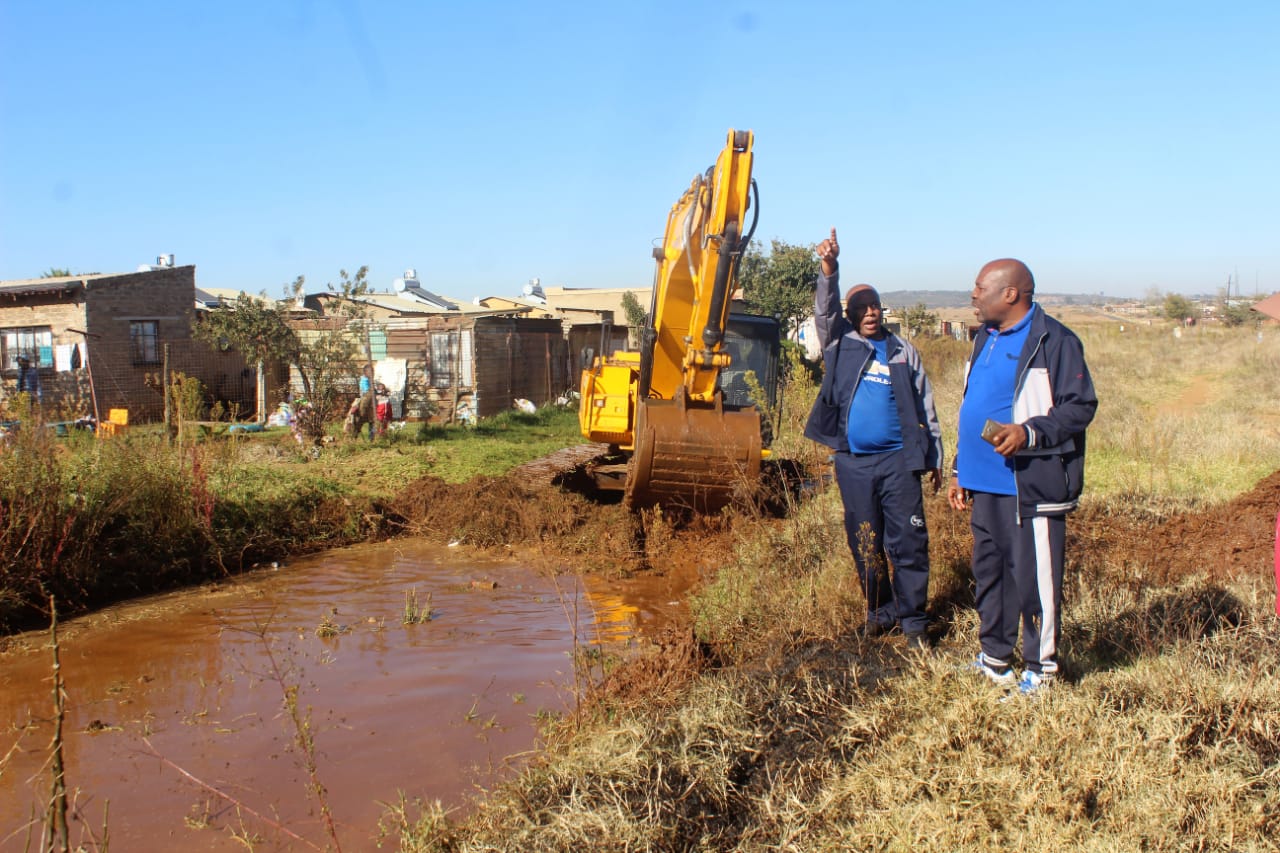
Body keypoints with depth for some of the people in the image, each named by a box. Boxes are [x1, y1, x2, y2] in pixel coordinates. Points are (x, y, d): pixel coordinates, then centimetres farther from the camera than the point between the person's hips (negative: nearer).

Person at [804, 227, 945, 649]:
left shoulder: (904, 352, 9)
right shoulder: (840, 344, 7)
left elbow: (925, 408, 11)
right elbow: (824, 310, -12)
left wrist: (935, 457, 8)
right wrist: (829, 269, -28)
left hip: (898, 459, 0)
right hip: (853, 461, 1)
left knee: (909, 540, -3)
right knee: (865, 542, 9)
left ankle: (912, 619, 6)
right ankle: (879, 611, 23)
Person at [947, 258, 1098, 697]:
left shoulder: (1054, 341, -11)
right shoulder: (986, 339, 17)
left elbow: (1081, 406, -13)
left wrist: (1029, 433, -26)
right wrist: (960, 471, 21)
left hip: (1032, 486, -9)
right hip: (985, 483, 9)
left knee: (1034, 578, 0)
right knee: (988, 573, 16)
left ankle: (1039, 669, 14)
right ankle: (994, 659, 30)